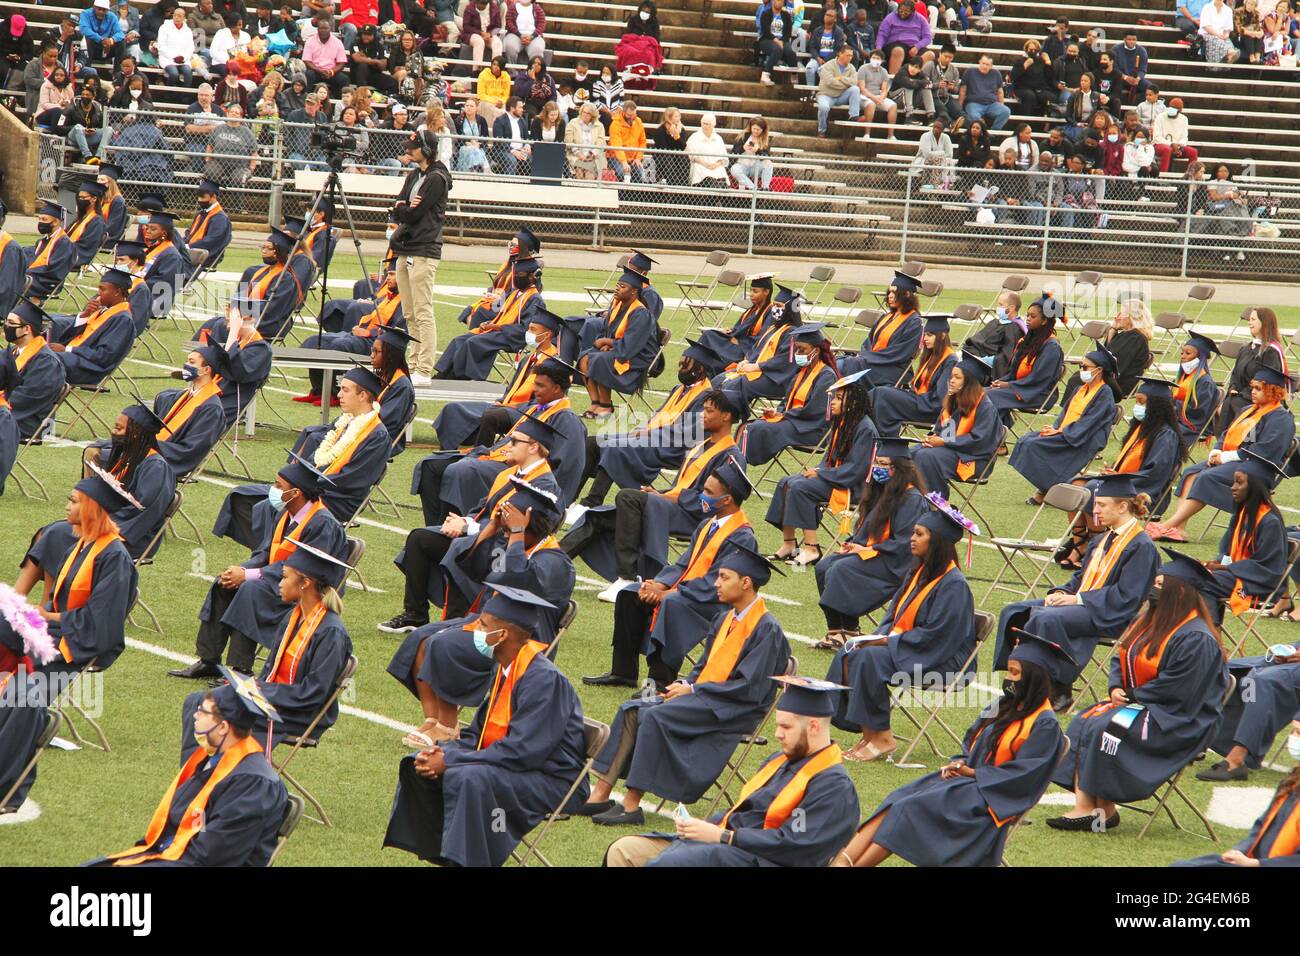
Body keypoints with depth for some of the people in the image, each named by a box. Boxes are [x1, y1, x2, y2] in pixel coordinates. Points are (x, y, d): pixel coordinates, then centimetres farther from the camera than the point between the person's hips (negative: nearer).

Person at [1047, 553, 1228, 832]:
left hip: (1176, 721, -9)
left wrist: (1131, 696, -13)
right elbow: (1121, 657, 18)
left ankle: (1105, 809, -18)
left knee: (1102, 728, -26)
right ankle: (1083, 805, -21)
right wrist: (1116, 688, -2)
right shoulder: (1149, 621, 11)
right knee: (1083, 722, -11)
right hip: (1139, 704, 9)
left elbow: (1173, 689, -21)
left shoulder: (1196, 639, -18)